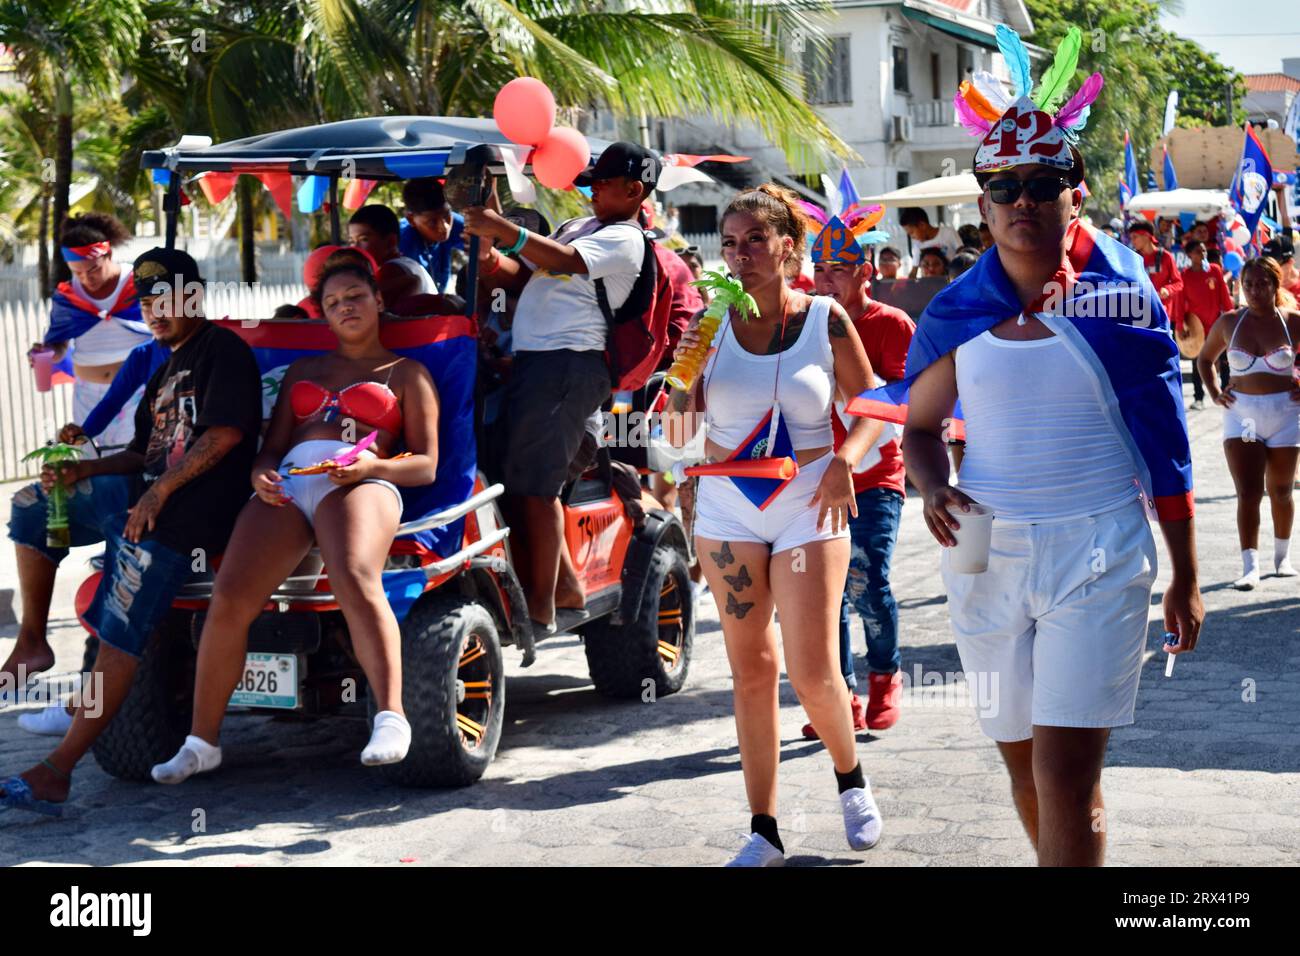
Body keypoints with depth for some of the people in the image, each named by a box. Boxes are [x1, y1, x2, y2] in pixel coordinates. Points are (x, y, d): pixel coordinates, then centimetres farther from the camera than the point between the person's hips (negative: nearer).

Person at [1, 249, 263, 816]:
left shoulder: (223, 350, -4)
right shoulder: (168, 369, 26)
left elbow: (224, 434, -16)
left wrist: (159, 491, -19)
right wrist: (83, 470, 8)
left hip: (184, 513, -10)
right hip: (140, 492, 10)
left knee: (120, 637, -14)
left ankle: (58, 770, -17)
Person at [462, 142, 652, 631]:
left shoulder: (625, 240, -4)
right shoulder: (576, 226, 25)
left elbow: (564, 261, -21)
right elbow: (520, 276, 21)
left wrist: (504, 230, -26)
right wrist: (486, 253, 1)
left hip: (569, 364, -9)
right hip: (532, 358, 9)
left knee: (533, 484, -12)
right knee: (520, 476, 9)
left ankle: (541, 605, -9)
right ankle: (565, 582, 19)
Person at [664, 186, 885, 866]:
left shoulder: (825, 318, -4)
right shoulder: (711, 323, 1)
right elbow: (678, 435, 2)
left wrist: (844, 461, -11)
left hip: (809, 511, -2)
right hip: (727, 510, 2)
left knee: (813, 675, -7)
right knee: (750, 671, 5)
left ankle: (851, 779, 25)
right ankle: (764, 832, 14)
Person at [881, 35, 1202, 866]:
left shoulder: (1121, 293, -4)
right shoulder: (957, 310, 3)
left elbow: (1163, 441, 0)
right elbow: (921, 425, 15)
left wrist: (1186, 578, 2)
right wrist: (934, 489, -8)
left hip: (1098, 554, -4)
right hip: (985, 551, 4)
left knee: (1066, 775, -12)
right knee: (1023, 764, 14)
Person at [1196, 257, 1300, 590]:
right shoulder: (1229, 323, 0)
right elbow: (1205, 358, 16)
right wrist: (1214, 393, 4)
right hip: (1241, 414, 0)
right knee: (1248, 493, -9)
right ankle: (1250, 568, -12)